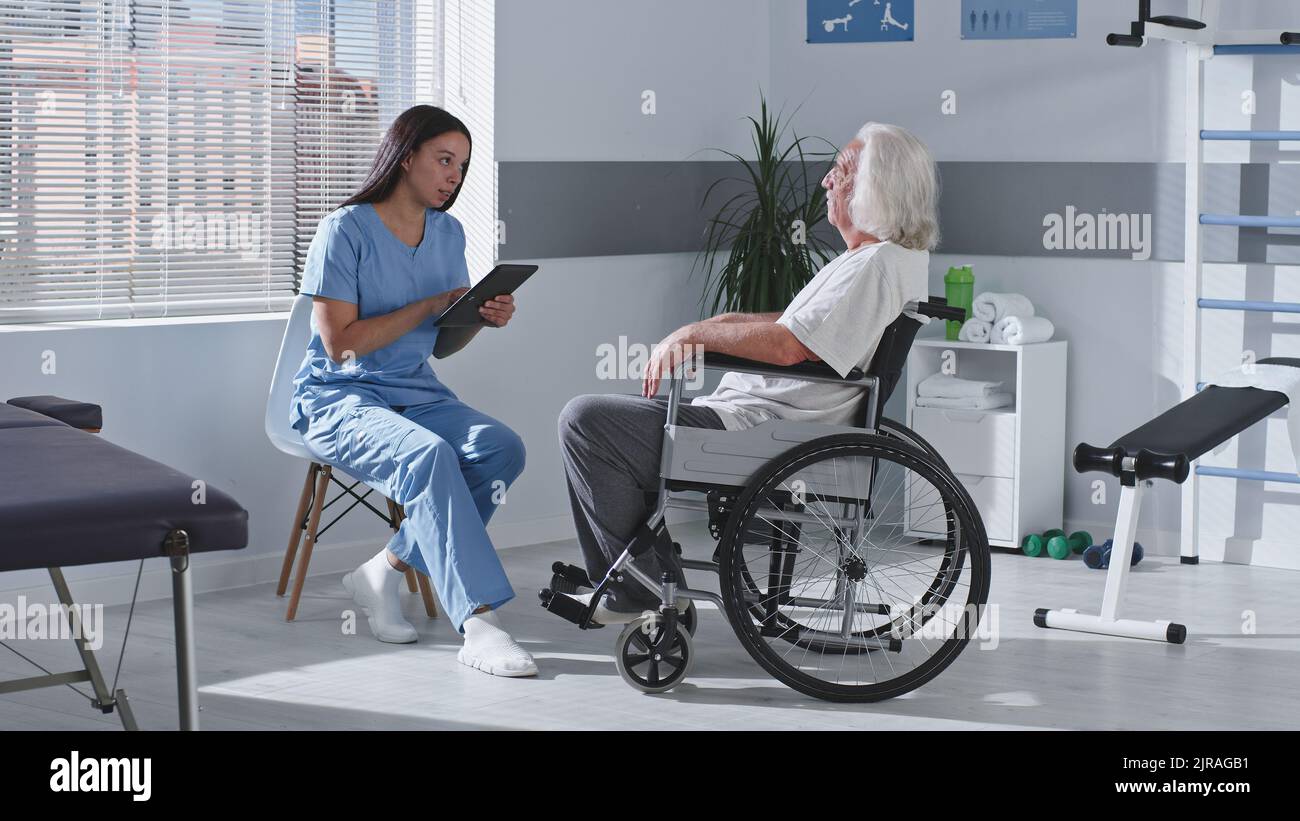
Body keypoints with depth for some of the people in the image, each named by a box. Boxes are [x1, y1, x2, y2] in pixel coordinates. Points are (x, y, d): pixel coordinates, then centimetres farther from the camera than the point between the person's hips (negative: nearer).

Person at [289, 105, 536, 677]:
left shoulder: (448, 233, 10)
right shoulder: (347, 229, -11)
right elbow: (340, 342, -16)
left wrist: (482, 318, -9)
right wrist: (431, 305, -15)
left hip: (416, 393, 7)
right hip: (338, 399, -6)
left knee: (502, 448, -23)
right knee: (428, 455, -36)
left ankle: (386, 571, -11)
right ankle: (479, 625, -40)